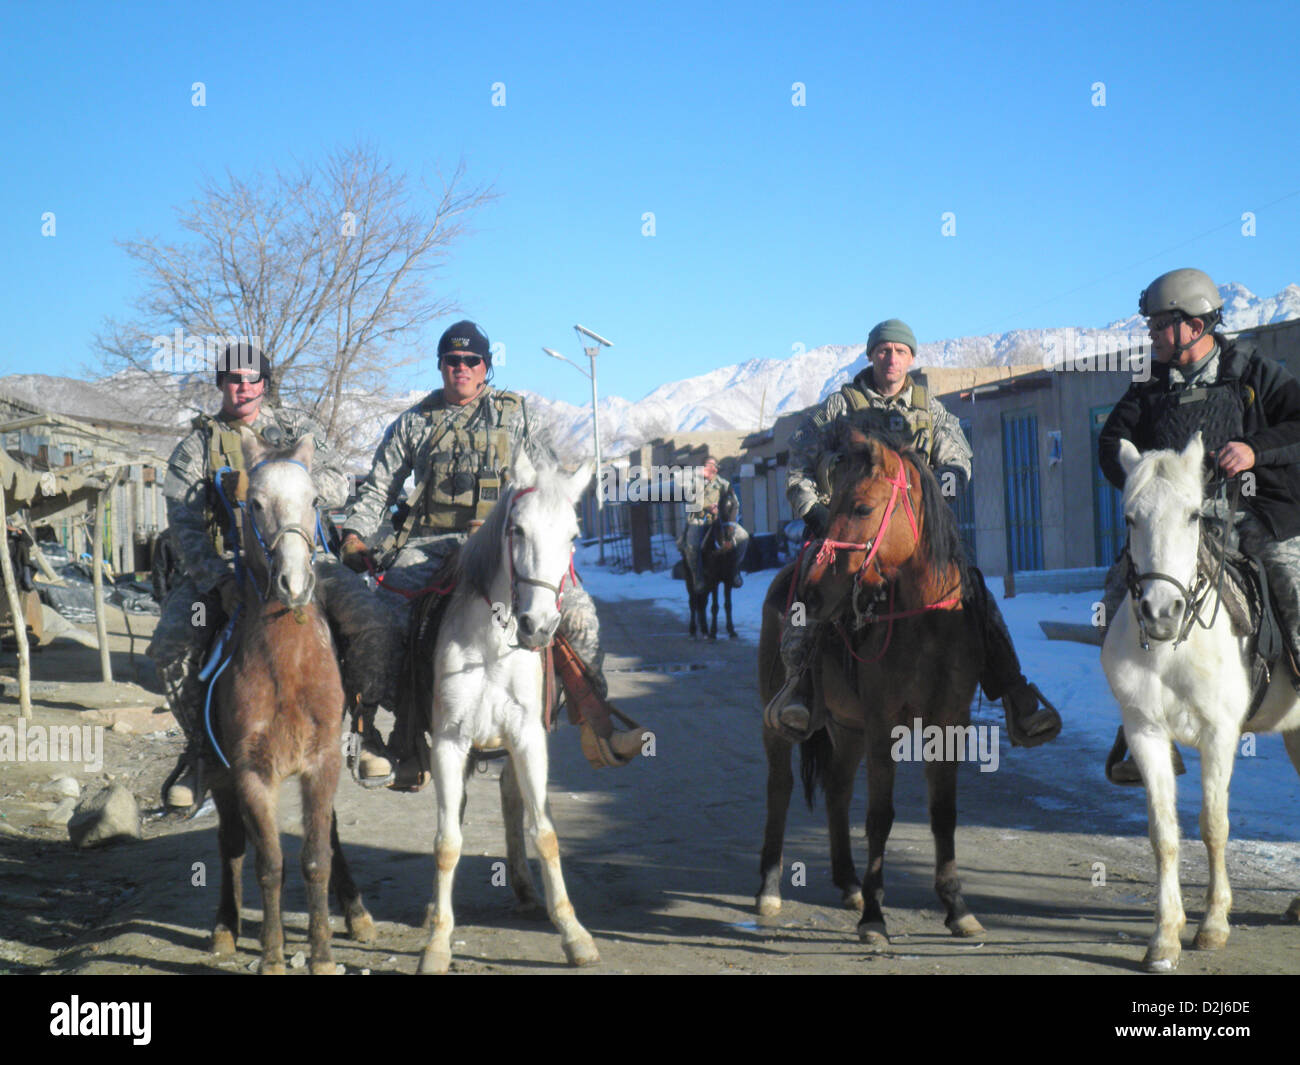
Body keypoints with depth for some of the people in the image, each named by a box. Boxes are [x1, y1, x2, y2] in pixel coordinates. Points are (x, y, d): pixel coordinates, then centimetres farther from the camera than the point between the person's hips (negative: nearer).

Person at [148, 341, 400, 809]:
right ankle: (199, 745, -1)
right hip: (220, 563, 0)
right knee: (171, 646, -25)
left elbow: (338, 491, 4)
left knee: (372, 625, -22)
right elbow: (183, 525, -2)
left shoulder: (298, 427, 12)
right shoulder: (198, 444, 8)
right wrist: (221, 581, -19)